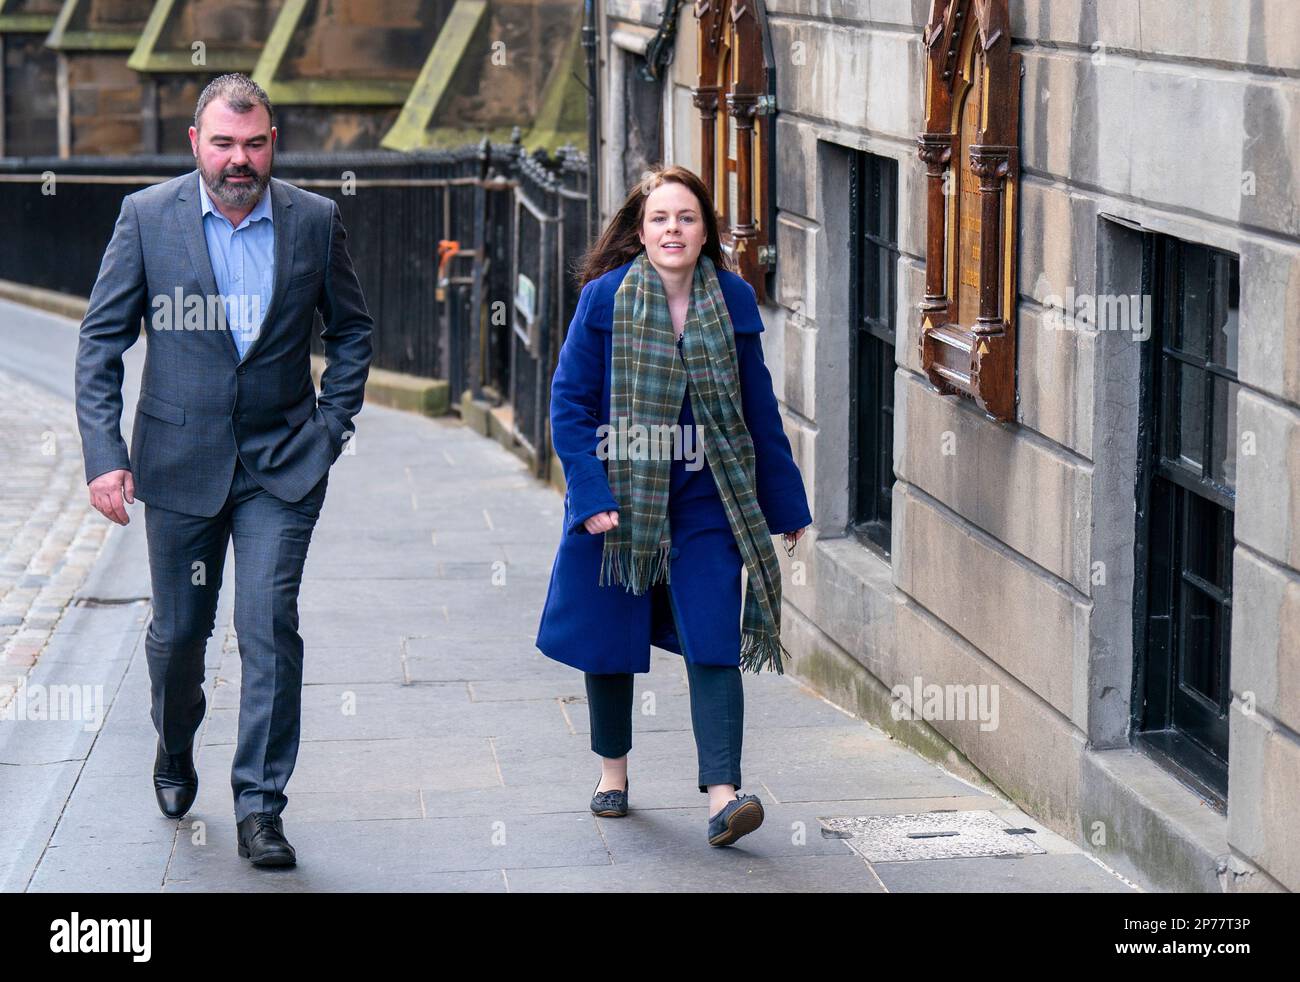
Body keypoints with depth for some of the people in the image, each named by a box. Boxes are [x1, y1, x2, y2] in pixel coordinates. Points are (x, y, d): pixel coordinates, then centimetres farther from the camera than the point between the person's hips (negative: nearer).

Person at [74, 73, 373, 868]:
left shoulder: (315, 220, -2)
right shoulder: (147, 216, -4)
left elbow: (352, 330, 11)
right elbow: (101, 340, -2)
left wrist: (330, 429, 2)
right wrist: (105, 453, -9)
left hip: (282, 465, 0)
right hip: (180, 460, 0)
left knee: (271, 627, -10)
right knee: (179, 631, 11)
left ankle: (260, 805, -1)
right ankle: (175, 752, 41)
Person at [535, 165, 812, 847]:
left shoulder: (732, 300, -1)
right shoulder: (605, 299, -7)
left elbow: (758, 406, 7)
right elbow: (569, 400, -5)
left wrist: (784, 502, 10)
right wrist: (590, 495, -15)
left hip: (705, 502, 1)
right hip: (620, 497, 0)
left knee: (713, 642, -9)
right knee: (610, 636, 12)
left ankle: (722, 796, -13)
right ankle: (613, 768, 34)